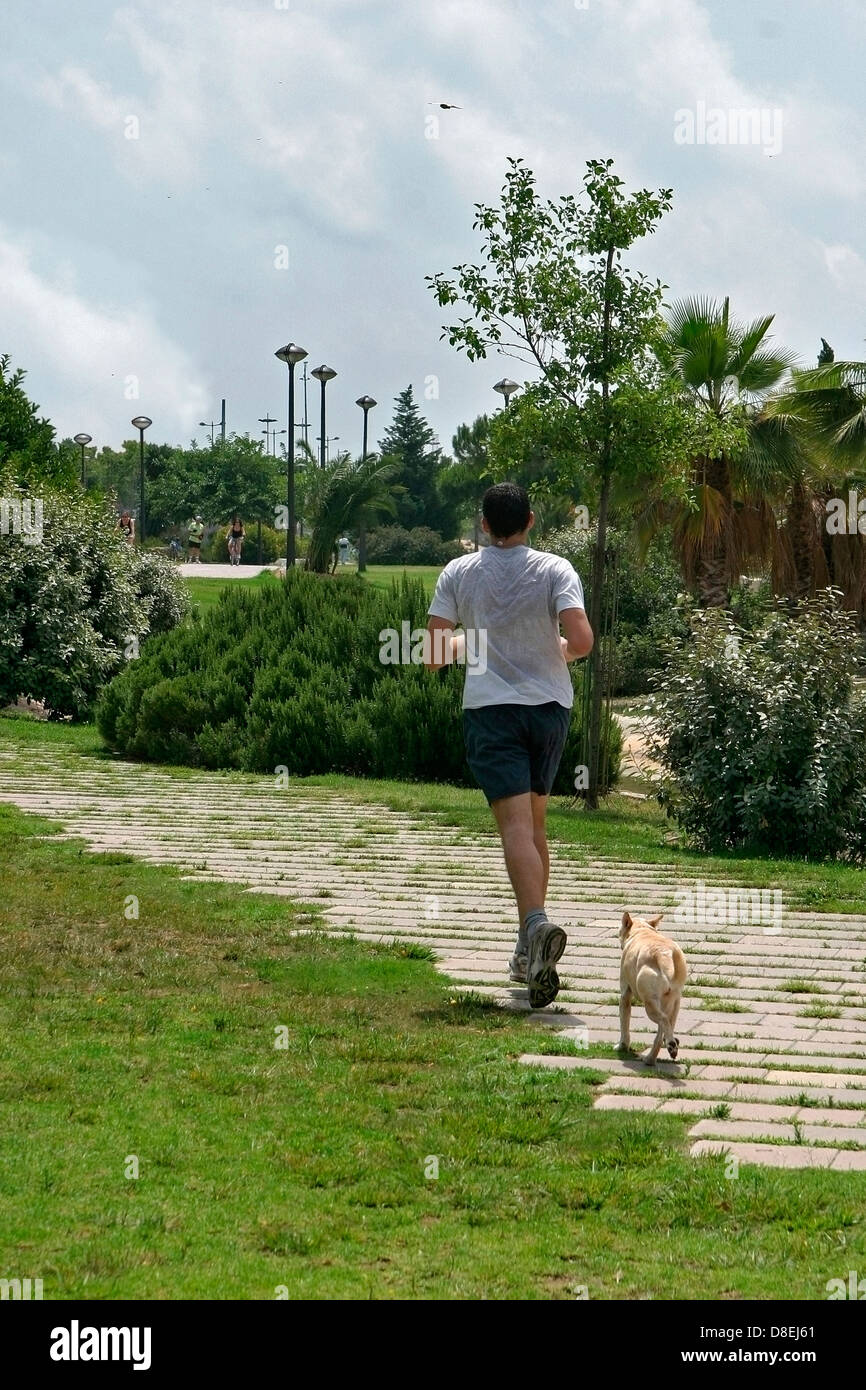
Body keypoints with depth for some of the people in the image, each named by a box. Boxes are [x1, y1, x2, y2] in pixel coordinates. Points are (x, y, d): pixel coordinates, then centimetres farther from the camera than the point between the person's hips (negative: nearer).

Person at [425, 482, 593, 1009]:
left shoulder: (458, 573, 1)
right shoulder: (555, 570, -2)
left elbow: (433, 655, 0)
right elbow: (581, 641, -15)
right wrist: (561, 649, 9)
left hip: (491, 707, -2)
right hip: (550, 705, 2)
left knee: (516, 823, -12)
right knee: (535, 823, 15)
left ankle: (537, 924, -37)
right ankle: (529, 952, 20)